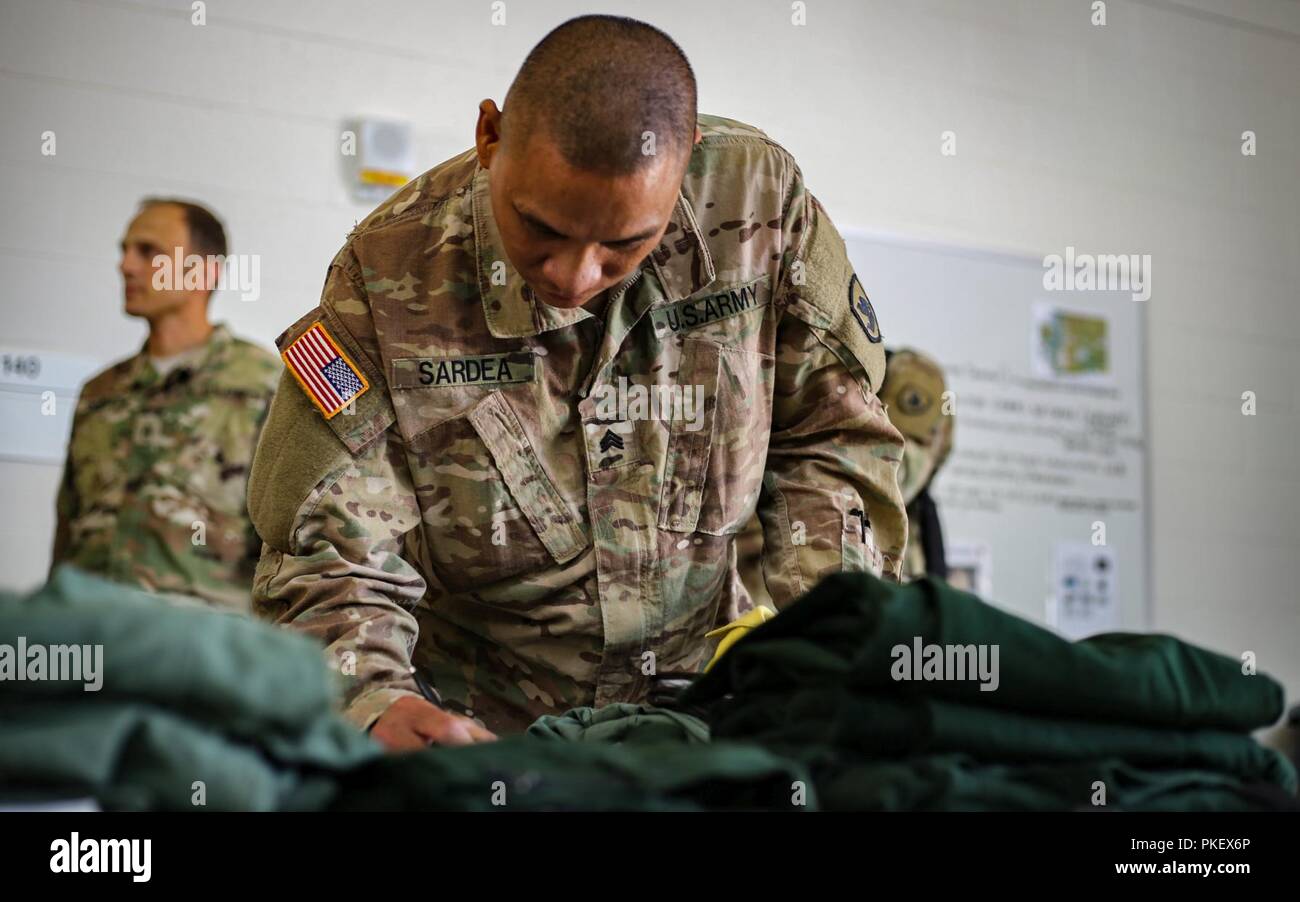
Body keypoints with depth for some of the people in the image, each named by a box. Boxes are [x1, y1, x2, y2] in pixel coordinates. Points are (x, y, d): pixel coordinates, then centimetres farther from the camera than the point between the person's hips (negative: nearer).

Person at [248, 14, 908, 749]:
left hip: (701, 693, 1)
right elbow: (330, 559, -14)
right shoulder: (387, 278, -15)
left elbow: (833, 438, 1)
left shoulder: (760, 197, -10)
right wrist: (376, 707, -34)